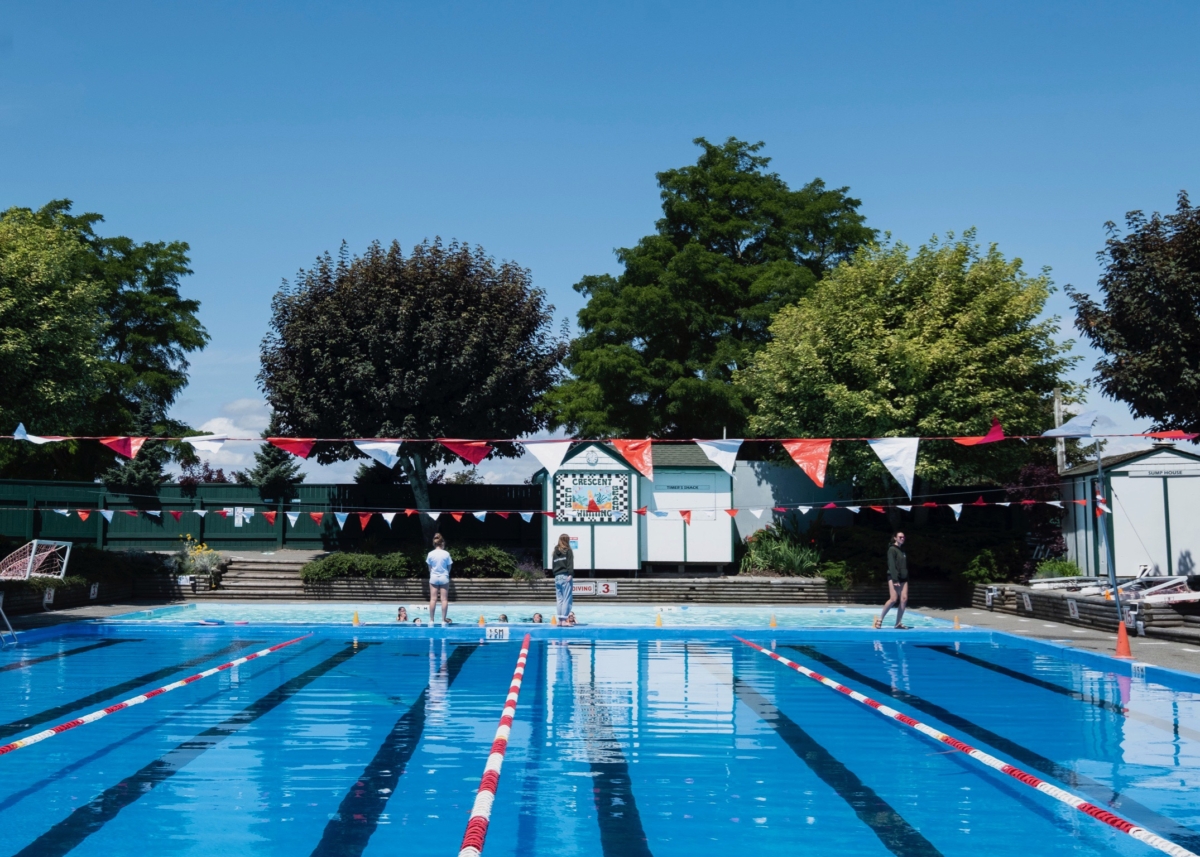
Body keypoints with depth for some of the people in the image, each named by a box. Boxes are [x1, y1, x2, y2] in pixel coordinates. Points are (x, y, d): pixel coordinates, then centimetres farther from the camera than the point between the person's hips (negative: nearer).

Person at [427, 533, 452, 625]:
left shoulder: (430, 554, -2)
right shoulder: (446, 553, -7)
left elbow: (429, 567, 5)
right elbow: (449, 567, 0)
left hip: (434, 578, 2)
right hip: (444, 578, -2)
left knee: (433, 599, 2)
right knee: (444, 599, 0)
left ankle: (431, 620, 3)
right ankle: (443, 620, -1)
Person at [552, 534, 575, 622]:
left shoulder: (555, 551, 14)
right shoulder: (568, 551, -3)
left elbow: (553, 565, 14)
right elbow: (570, 563, -12)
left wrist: (555, 575, 15)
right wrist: (570, 574, -15)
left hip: (557, 577, 6)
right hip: (565, 576, -6)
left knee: (559, 599, 9)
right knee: (567, 599, -6)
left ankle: (559, 620, 7)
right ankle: (564, 619, -12)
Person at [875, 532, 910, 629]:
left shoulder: (902, 550, 17)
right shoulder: (892, 549, -7)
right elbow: (891, 565, -15)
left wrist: (906, 577, 13)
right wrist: (895, 579, -22)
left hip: (903, 578, 8)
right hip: (893, 578, -8)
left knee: (904, 599, -3)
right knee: (894, 599, -15)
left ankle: (898, 623, 0)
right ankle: (880, 619, -2)